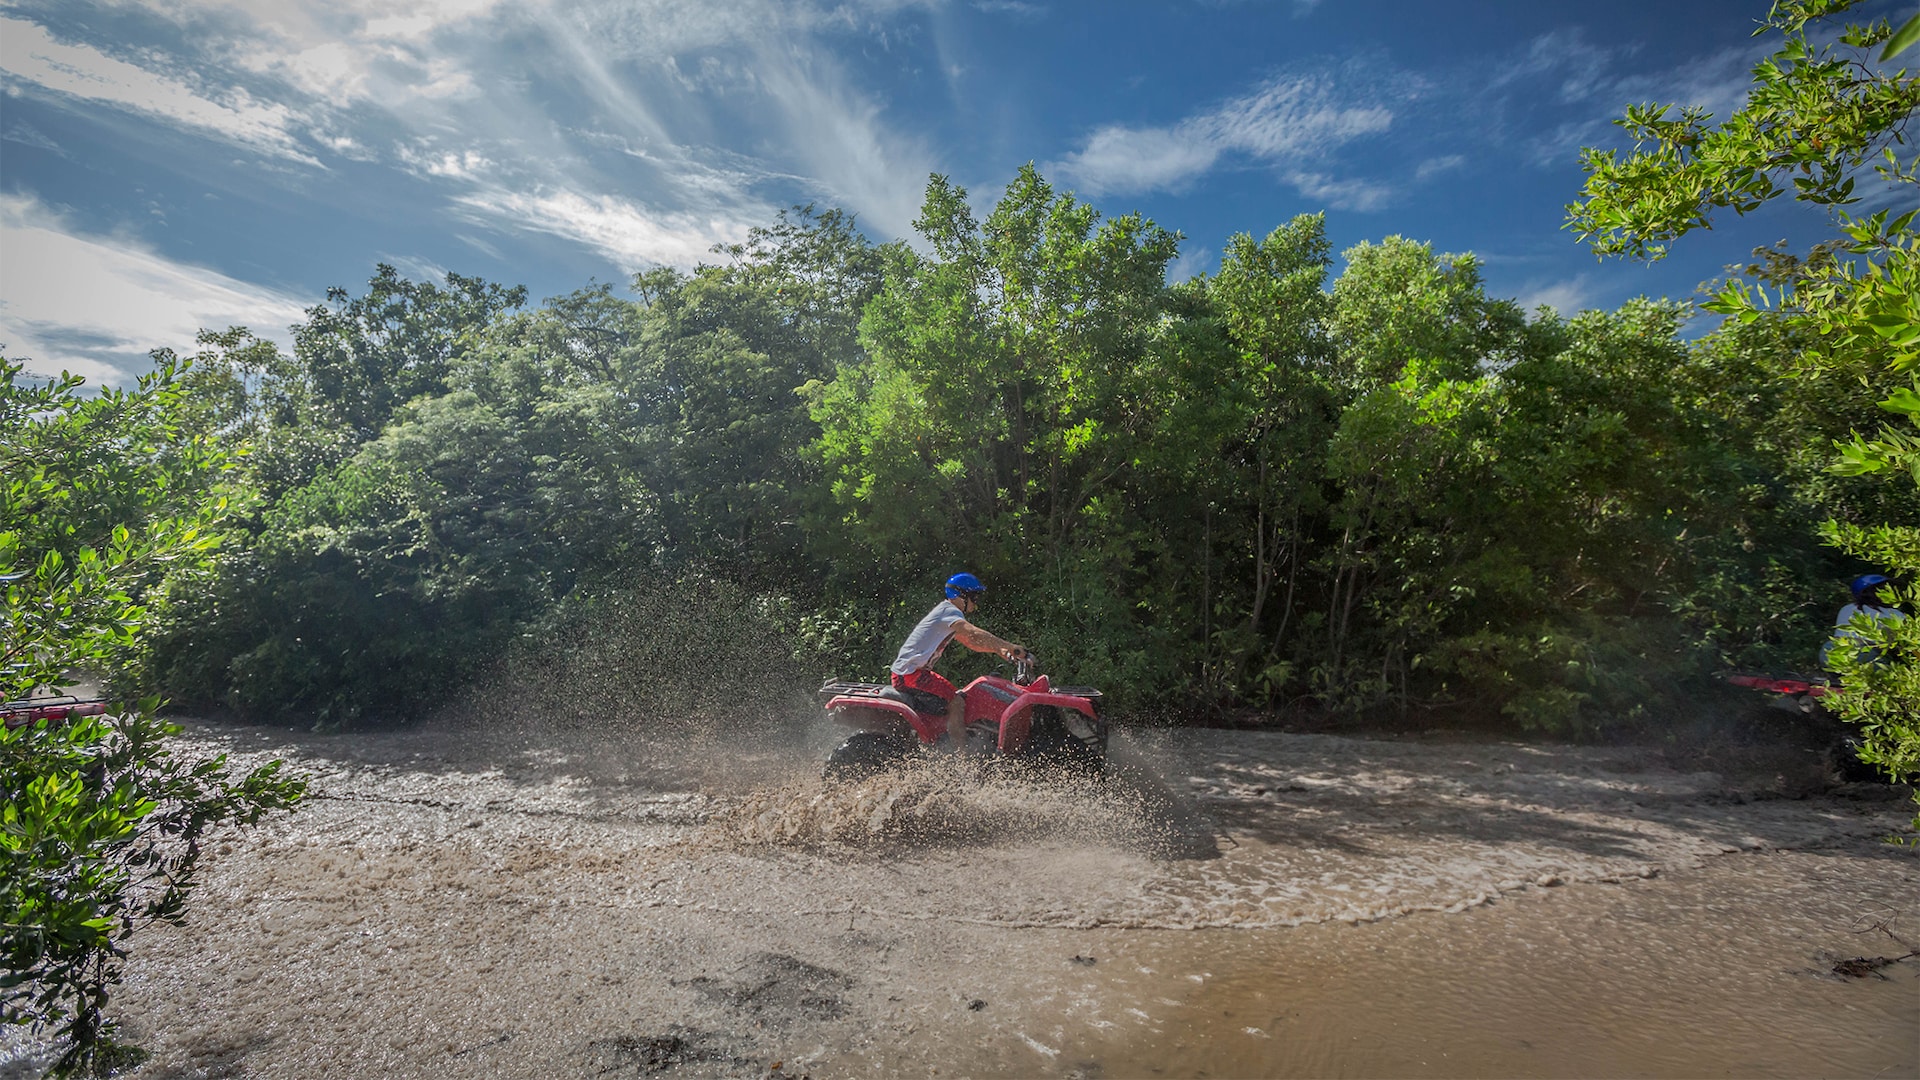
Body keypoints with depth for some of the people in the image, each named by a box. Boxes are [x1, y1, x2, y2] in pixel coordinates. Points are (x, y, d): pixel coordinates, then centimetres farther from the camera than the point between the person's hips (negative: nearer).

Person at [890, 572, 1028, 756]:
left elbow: (972, 643, 22)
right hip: (910, 673, -11)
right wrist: (1014, 648, -23)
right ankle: (961, 758, -20)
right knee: (956, 703, -18)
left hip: (912, 671, 11)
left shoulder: (949, 614, 22)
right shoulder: (948, 611, -9)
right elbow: (976, 634, -24)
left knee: (957, 699, 18)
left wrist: (1000, 650, 6)